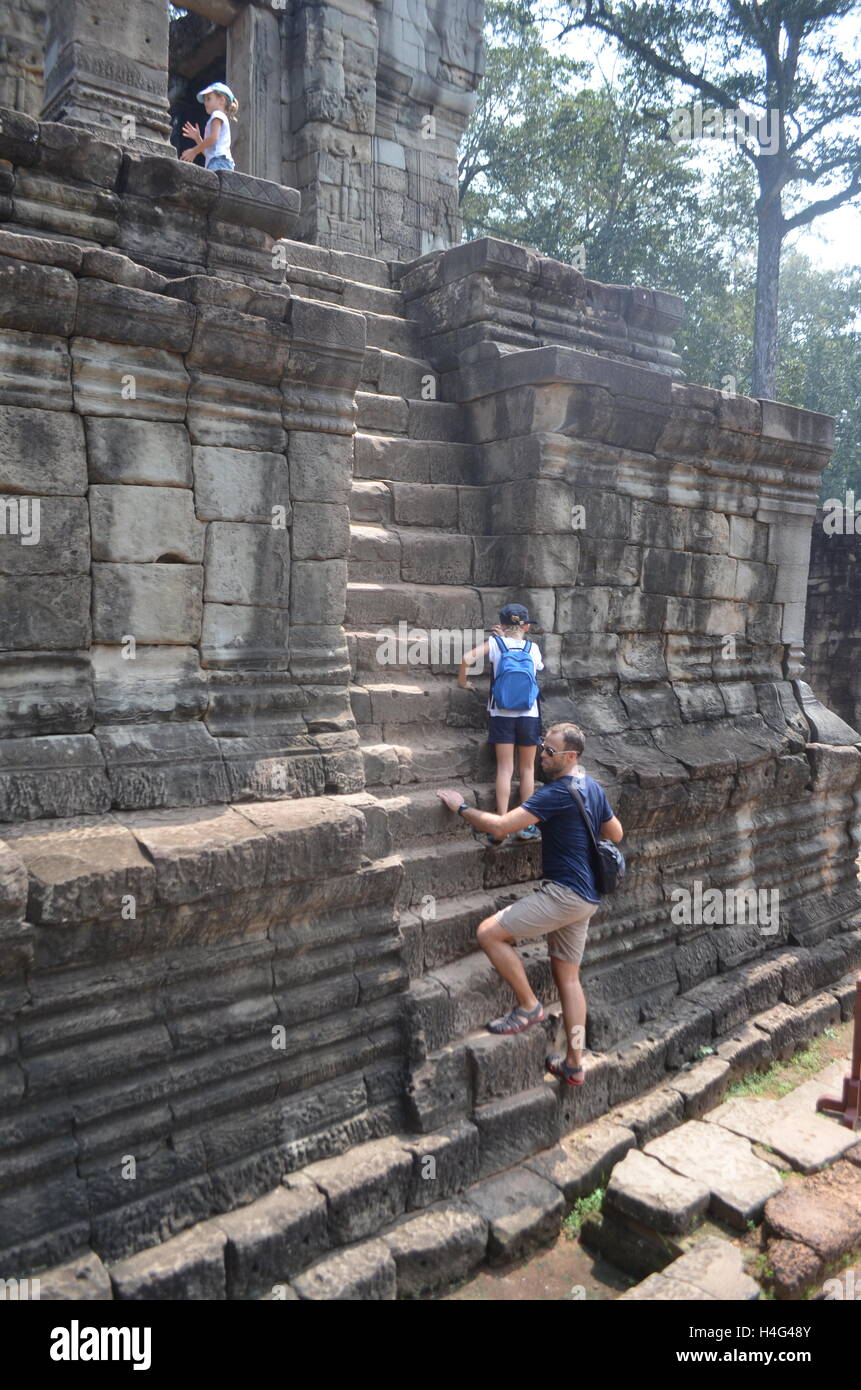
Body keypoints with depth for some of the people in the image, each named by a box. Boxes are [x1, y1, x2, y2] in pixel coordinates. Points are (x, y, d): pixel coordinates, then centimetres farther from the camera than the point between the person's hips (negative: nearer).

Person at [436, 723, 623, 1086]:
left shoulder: (556, 793, -19)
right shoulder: (594, 788, 11)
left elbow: (499, 826, -23)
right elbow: (616, 833, 24)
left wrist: (461, 806, -10)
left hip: (564, 893, -10)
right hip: (586, 896, 10)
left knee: (489, 933, -11)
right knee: (568, 976, 15)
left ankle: (528, 1005, 3)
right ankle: (574, 1065, 22)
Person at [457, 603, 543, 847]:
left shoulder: (495, 643, -2)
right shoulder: (533, 648, 4)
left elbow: (467, 658, -16)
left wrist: (462, 681, 2)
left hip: (502, 715, -1)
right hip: (529, 715, 1)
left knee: (505, 769, 0)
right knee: (527, 769, 10)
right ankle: (527, 825, 11)